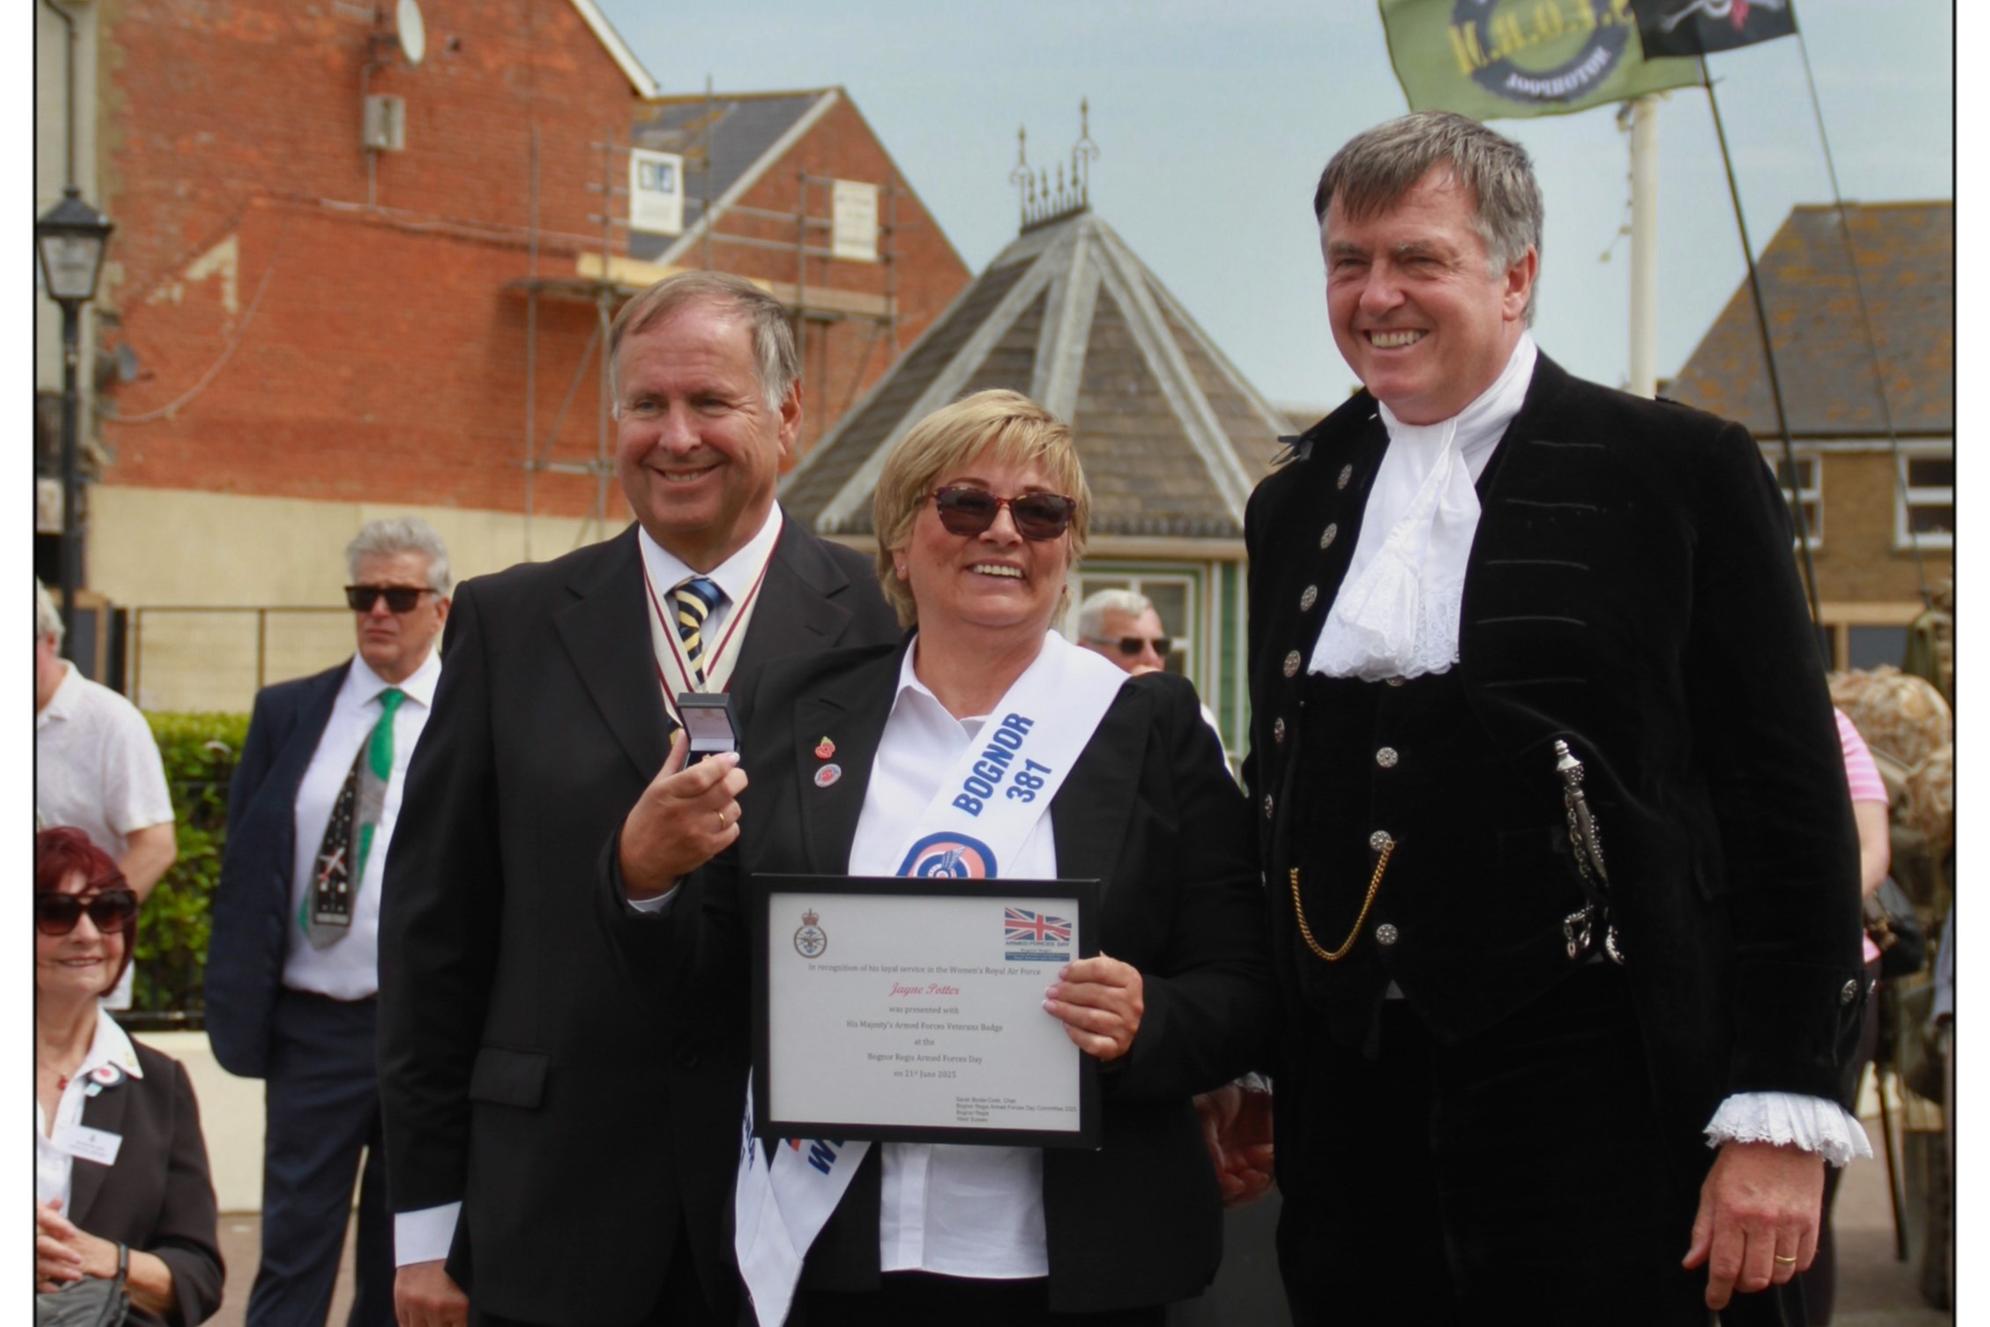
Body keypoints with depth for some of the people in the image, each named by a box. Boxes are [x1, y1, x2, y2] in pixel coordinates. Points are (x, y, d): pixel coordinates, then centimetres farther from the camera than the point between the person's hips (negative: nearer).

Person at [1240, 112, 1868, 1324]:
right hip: (1352, 1088, 5)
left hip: (1585, 1088, -5)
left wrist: (1781, 1118, -11)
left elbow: (1789, 800, -6)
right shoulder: (1295, 505, 13)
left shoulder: (1681, 470, -2)